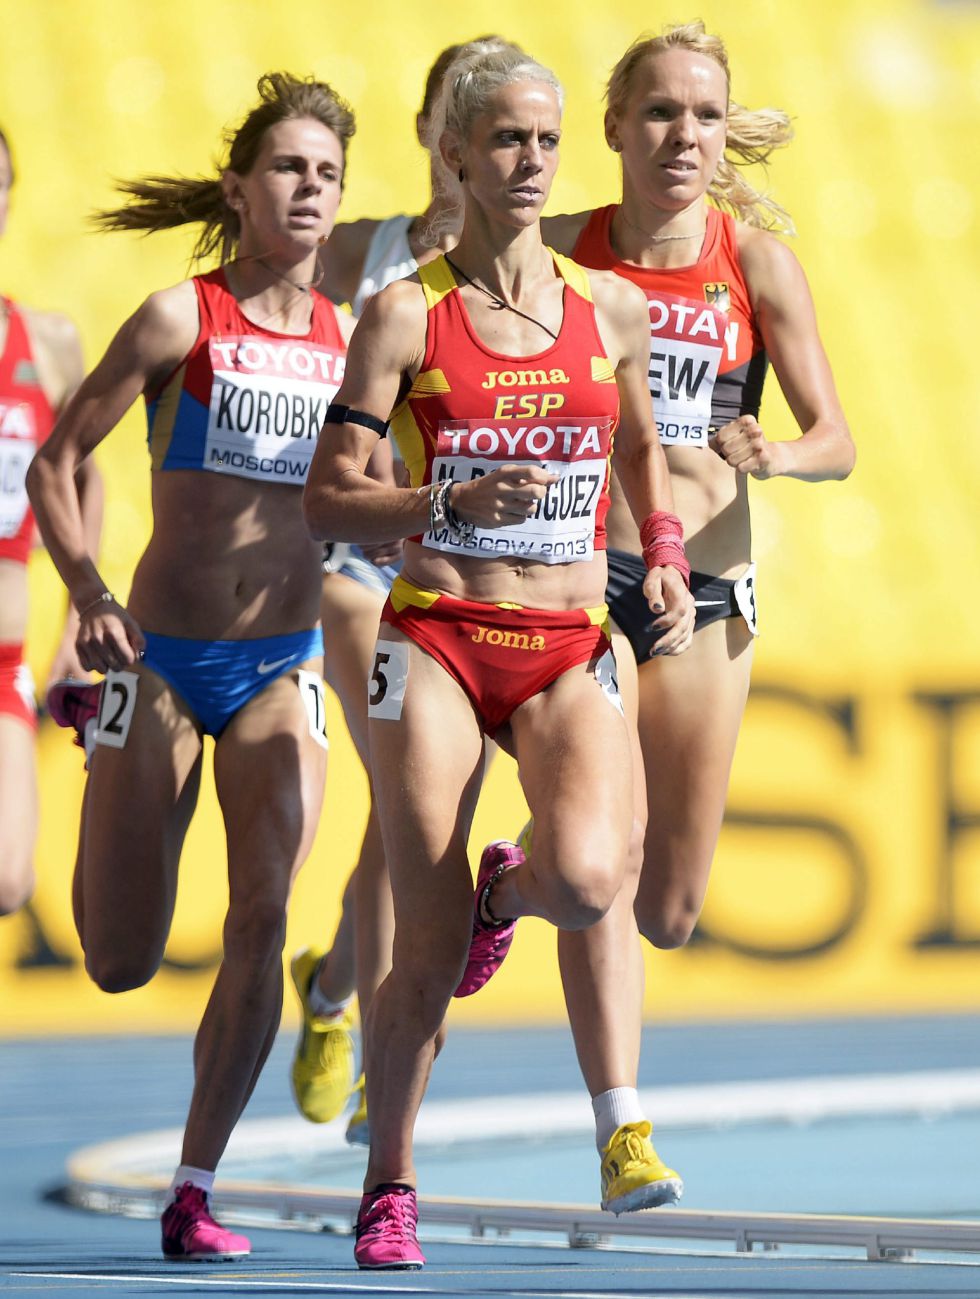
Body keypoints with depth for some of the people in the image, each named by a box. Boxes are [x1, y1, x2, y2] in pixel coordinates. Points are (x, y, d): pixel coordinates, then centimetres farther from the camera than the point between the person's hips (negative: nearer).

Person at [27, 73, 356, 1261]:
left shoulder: (350, 339, 4)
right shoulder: (180, 321, -8)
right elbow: (56, 461, -3)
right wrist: (85, 592, -14)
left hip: (282, 670, 3)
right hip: (160, 659, -3)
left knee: (263, 915, -13)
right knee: (120, 965, 2)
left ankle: (193, 1191, -6)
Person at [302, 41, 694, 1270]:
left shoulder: (610, 308, 9)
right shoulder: (404, 313, -1)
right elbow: (327, 502, -4)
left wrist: (665, 557, 10)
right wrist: (456, 500, -20)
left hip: (568, 651, 2)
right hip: (436, 640, -2)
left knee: (587, 878, -25)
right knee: (427, 956, -6)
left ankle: (504, 888, 13)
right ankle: (388, 1189, 13)